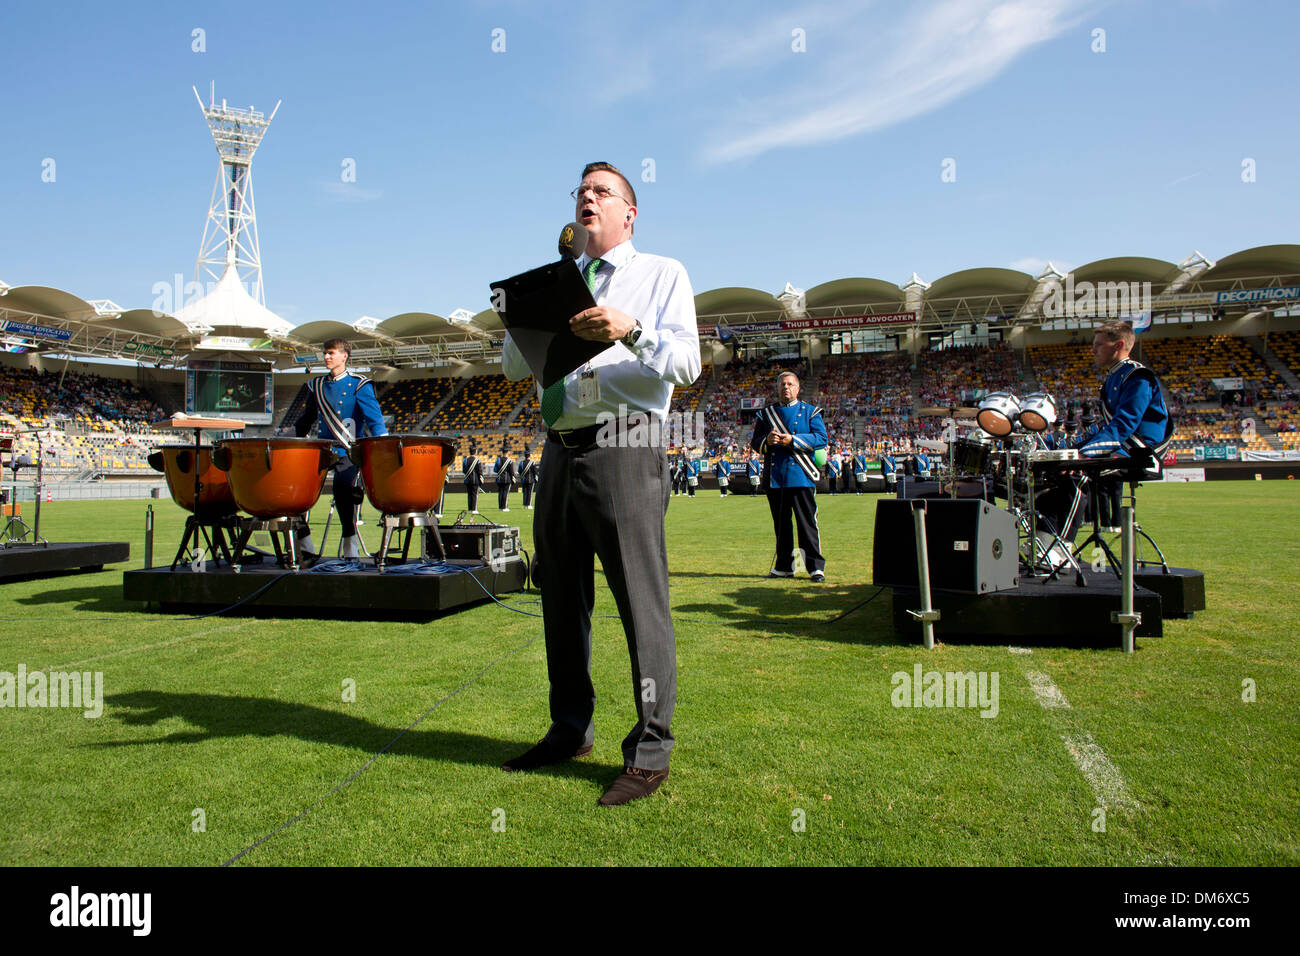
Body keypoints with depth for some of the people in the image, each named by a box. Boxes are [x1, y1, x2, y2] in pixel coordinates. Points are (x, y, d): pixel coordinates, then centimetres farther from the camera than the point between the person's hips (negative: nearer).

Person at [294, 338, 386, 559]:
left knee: (342, 485, -29)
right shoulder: (316, 385, 18)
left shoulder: (358, 385, 2)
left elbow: (374, 417, -8)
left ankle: (351, 550, -18)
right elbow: (306, 420, 28)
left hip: (348, 451, -5)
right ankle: (305, 548, 2)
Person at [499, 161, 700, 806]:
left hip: (624, 450, -6)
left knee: (641, 601, -6)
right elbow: (512, 366, 18)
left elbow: (687, 363, -6)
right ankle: (570, 730, 28)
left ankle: (650, 751, 5)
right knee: (562, 598, 12)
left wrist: (632, 331, -24)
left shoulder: (662, 274, 8)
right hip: (561, 452, 6)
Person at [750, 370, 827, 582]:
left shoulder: (810, 411, 9)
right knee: (781, 524, 8)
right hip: (775, 477, 3)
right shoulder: (766, 414, 16)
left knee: (807, 522, -5)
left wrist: (792, 441, -14)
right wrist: (767, 441, -11)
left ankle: (816, 566, 0)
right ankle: (784, 566, 17)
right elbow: (754, 442, 13)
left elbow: (821, 438, -3)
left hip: (801, 476, -3)